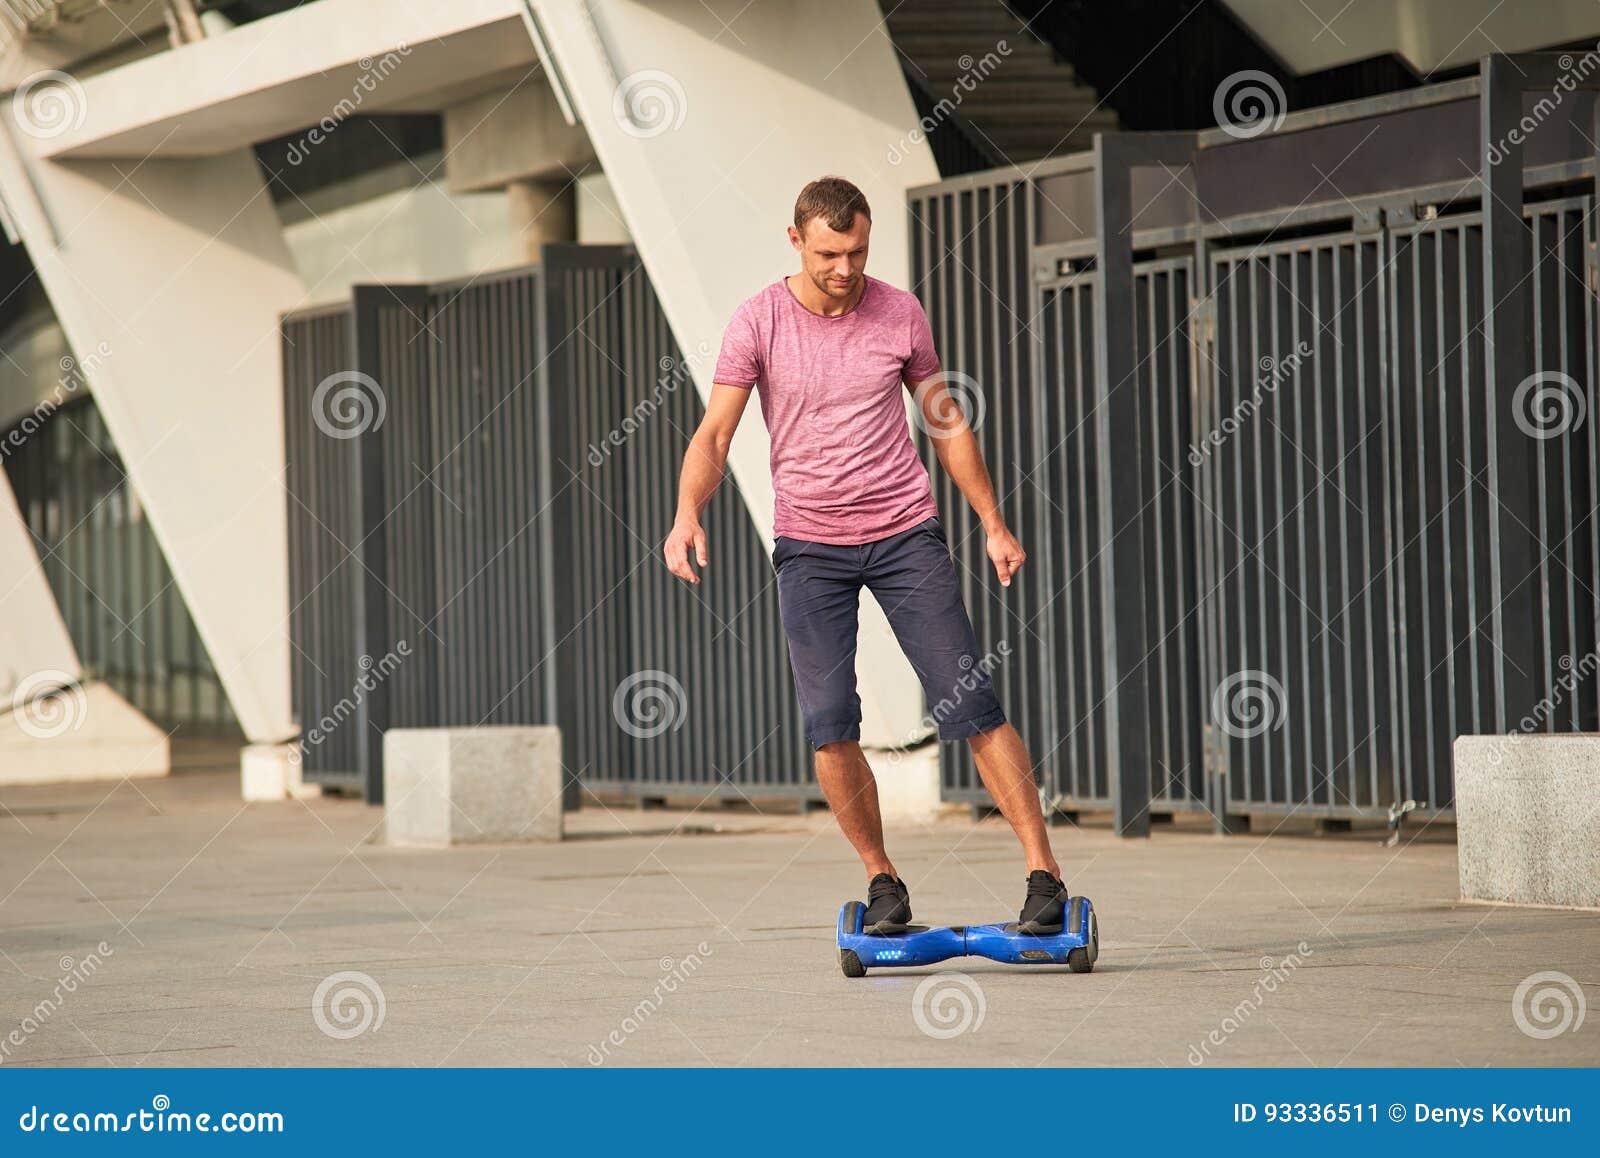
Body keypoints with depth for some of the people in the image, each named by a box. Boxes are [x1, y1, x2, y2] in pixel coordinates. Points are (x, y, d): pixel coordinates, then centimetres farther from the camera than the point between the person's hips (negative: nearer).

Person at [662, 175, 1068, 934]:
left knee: (971, 706, -6)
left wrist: (994, 524, 11)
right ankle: (881, 882, 9)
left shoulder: (899, 314, 2)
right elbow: (714, 435, -6)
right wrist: (688, 515, -24)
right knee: (829, 727, -7)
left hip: (906, 535, 0)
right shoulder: (759, 323, -3)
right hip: (809, 546, 0)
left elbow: (946, 424, 13)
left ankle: (1043, 873, -5)